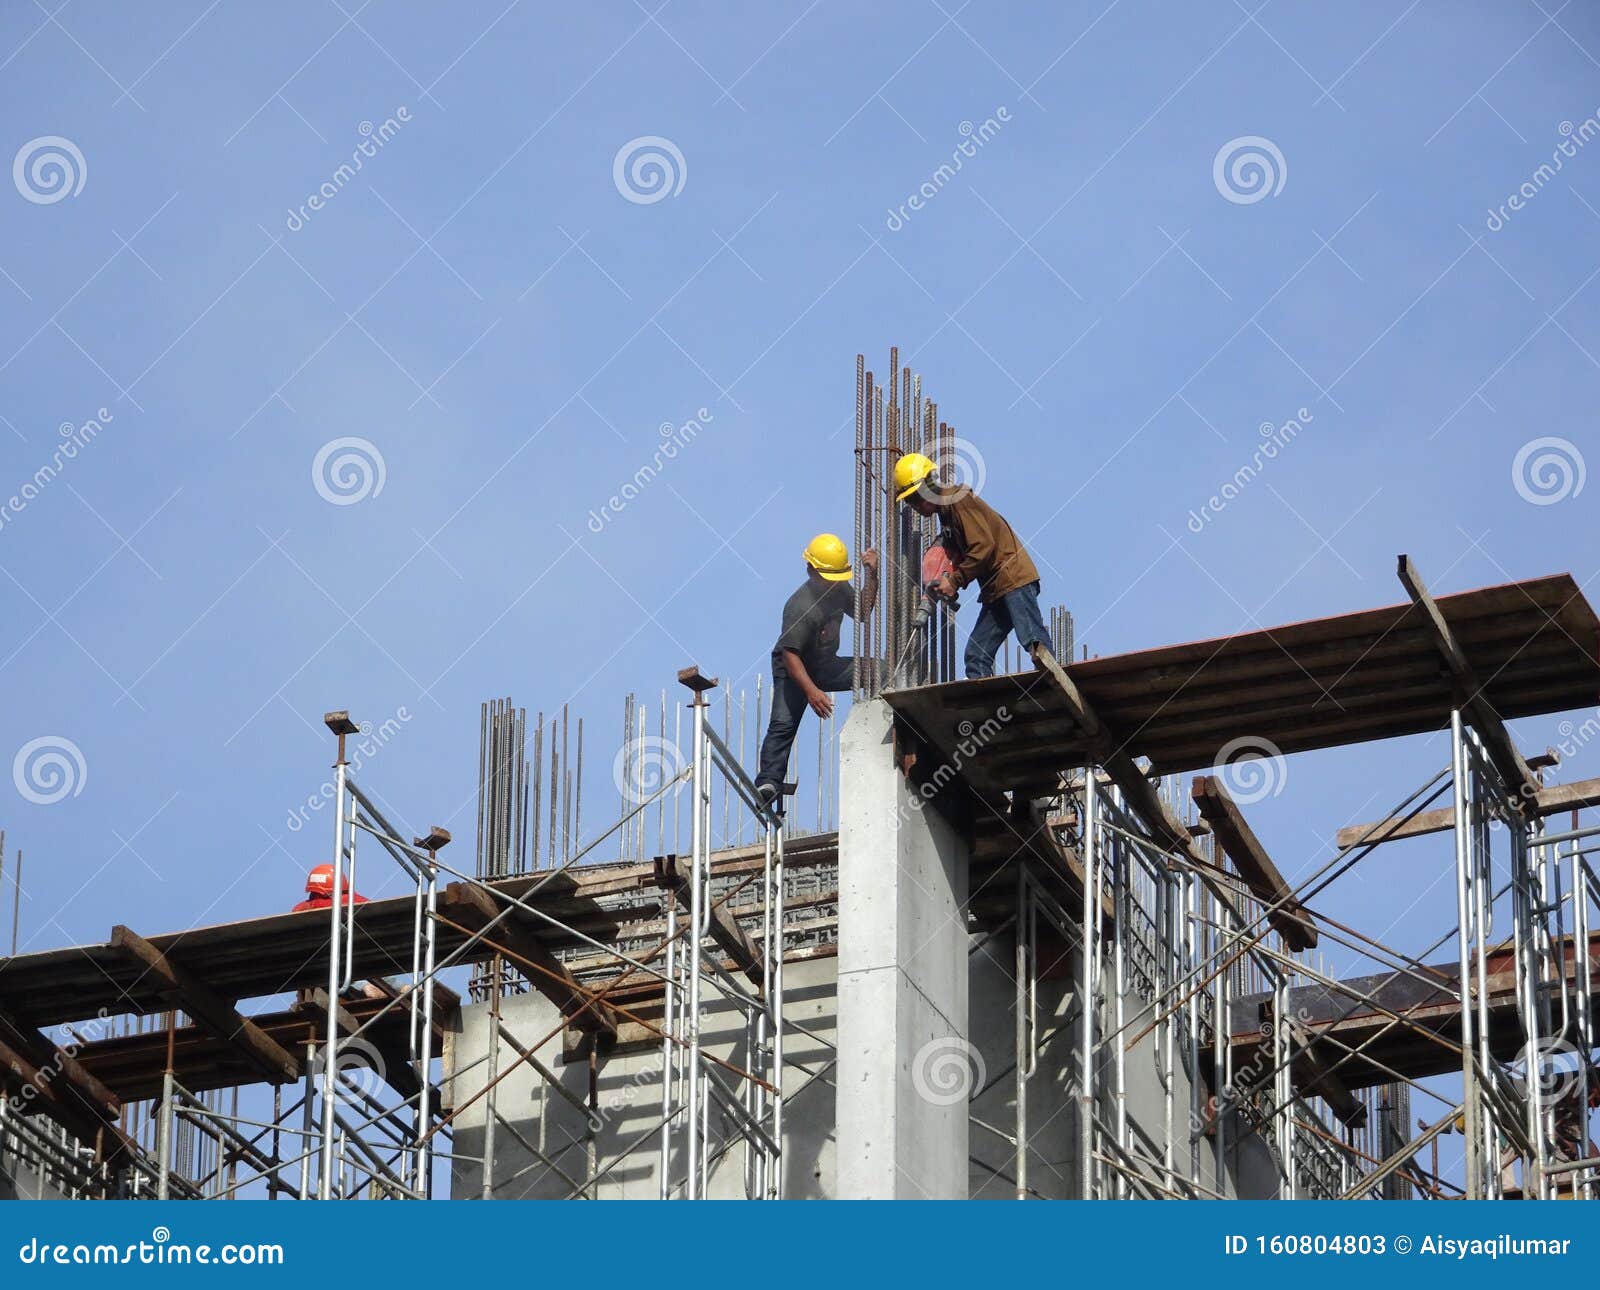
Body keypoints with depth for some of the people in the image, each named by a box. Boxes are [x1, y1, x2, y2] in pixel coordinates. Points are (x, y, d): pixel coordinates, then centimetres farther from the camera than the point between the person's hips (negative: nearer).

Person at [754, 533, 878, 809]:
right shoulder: (801, 606, -27)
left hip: (826, 666, 7)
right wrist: (811, 691, -40)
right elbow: (790, 654, -31)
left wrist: (871, 576, 2)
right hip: (793, 672, -7)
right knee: (783, 723, -25)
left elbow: (863, 611, 17)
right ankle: (768, 782, -30)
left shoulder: (839, 589, -2)